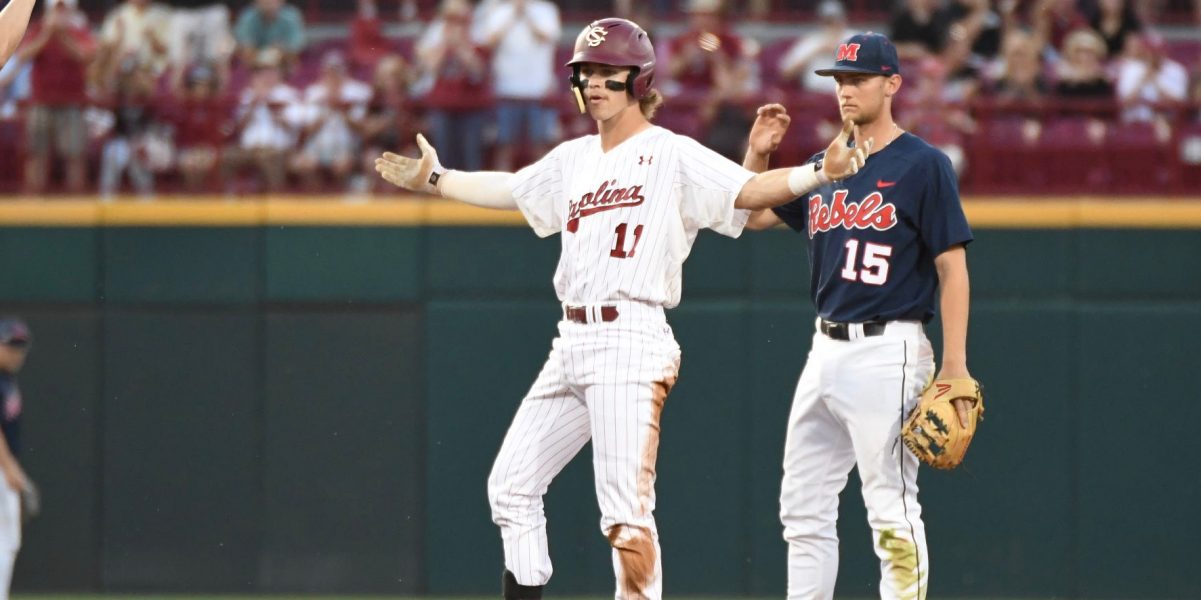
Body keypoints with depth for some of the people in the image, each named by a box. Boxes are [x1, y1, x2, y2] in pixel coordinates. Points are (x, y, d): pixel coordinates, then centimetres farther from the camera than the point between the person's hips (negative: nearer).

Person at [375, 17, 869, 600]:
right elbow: (507, 189, 34)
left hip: (631, 342, -8)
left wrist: (820, 173, -30)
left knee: (625, 508, -14)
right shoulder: (574, 159, 18)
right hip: (571, 344, 8)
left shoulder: (672, 156, -4)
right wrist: (434, 179, 39)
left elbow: (750, 190, -15)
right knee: (511, 485, 12)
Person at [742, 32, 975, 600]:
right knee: (803, 508, 9)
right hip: (826, 350, 8)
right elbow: (750, 214, 20)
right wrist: (758, 153, 2)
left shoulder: (923, 165, -6)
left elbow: (952, 266, -10)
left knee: (891, 510, -8)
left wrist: (955, 366, -16)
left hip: (888, 354, -8)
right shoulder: (824, 169, 15)